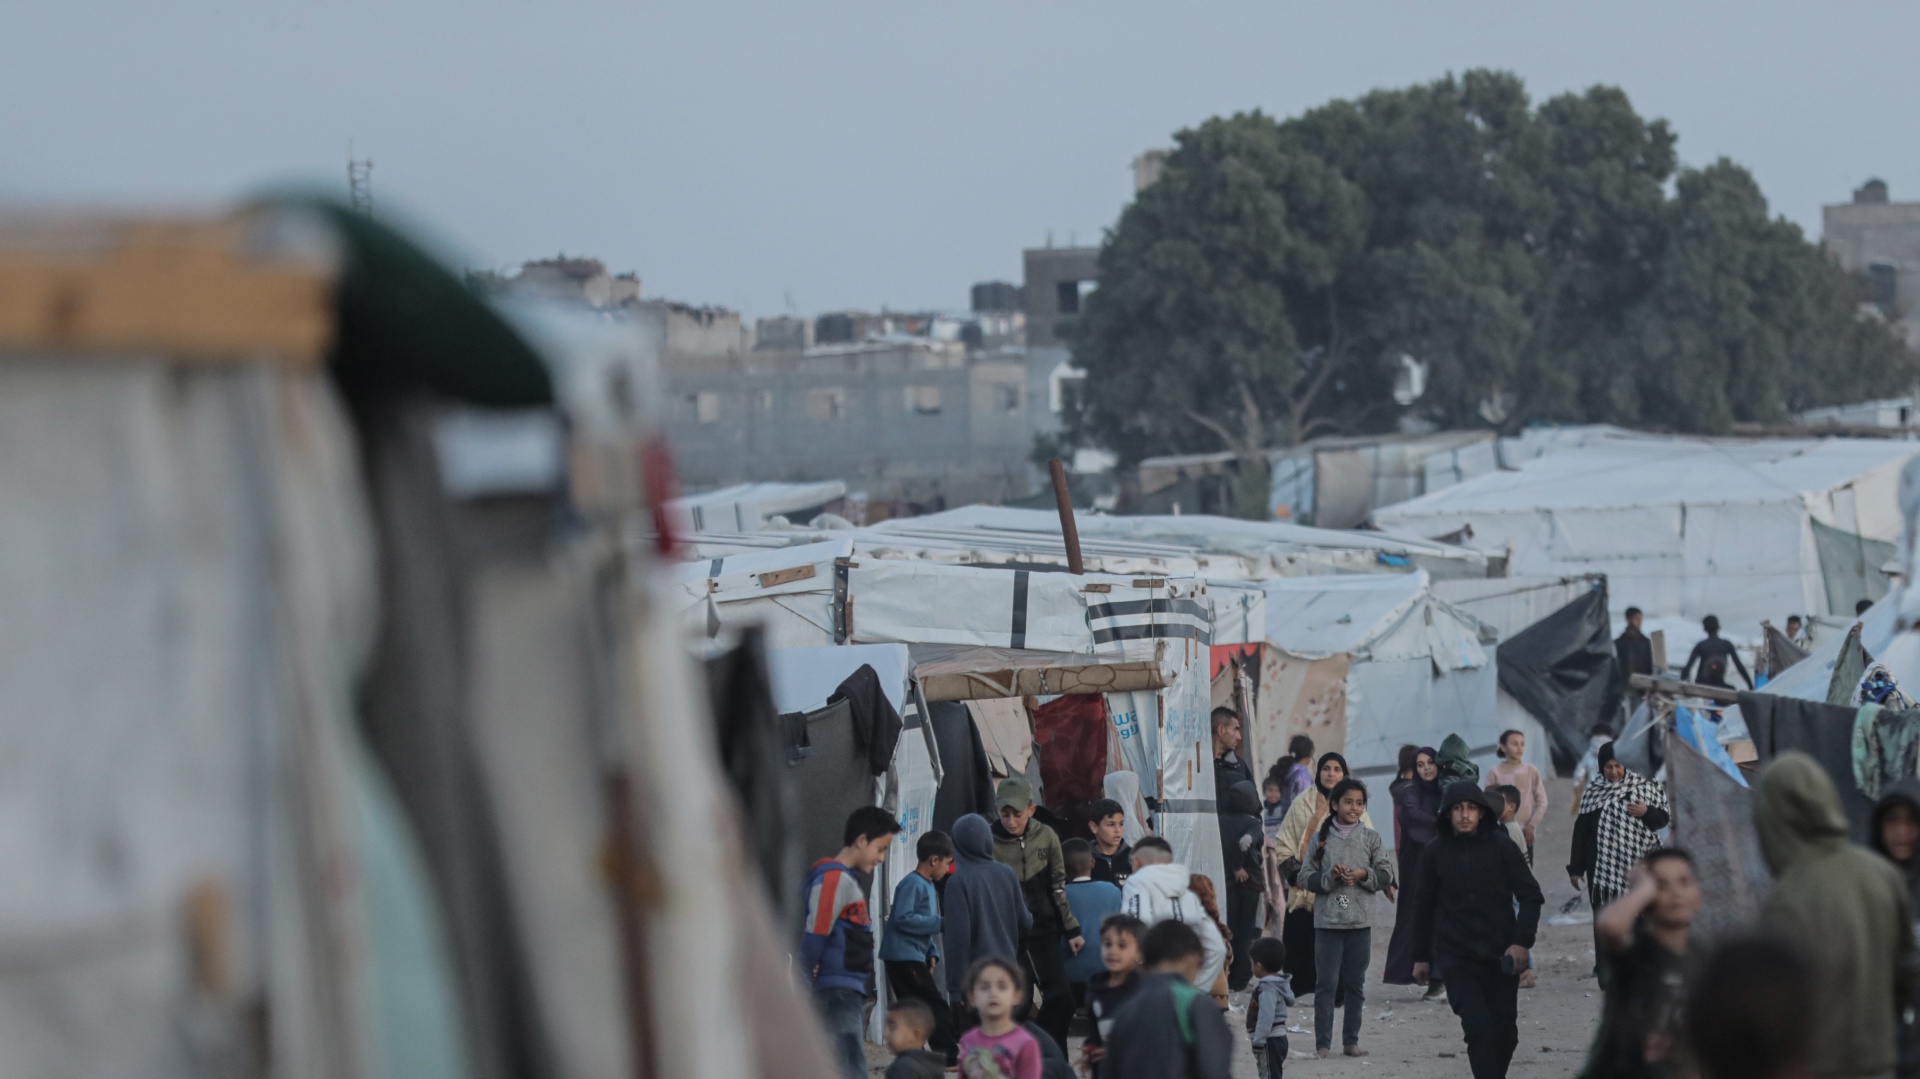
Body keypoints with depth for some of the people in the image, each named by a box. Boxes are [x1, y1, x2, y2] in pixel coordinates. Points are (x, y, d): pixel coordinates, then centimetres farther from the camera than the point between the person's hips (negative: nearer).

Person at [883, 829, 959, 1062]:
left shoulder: (928, 885, 16)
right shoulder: (912, 884, -14)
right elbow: (902, 918, -23)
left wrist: (932, 953, 11)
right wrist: (939, 923, -20)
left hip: (915, 956, 10)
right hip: (904, 955, -10)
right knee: (935, 1005, -7)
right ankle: (953, 1051, -4)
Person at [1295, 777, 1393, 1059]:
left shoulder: (1371, 839, 6)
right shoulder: (1321, 838, 2)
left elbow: (1386, 876, 4)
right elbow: (1305, 877, 1)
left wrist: (1363, 875, -12)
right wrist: (1331, 876, -14)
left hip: (1360, 921, 2)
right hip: (1327, 920, -2)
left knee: (1355, 983, 7)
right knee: (1327, 984, -3)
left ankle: (1351, 1040, 13)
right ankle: (1322, 1043, 0)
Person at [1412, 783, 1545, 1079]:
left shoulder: (1502, 848, -2)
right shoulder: (1436, 854, 2)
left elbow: (1531, 896, -1)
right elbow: (1424, 907, 12)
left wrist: (1522, 941, -14)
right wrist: (1421, 957, 14)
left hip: (1501, 956, 1)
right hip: (1457, 959, -1)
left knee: (1504, 1033, 6)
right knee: (1477, 1029, -15)